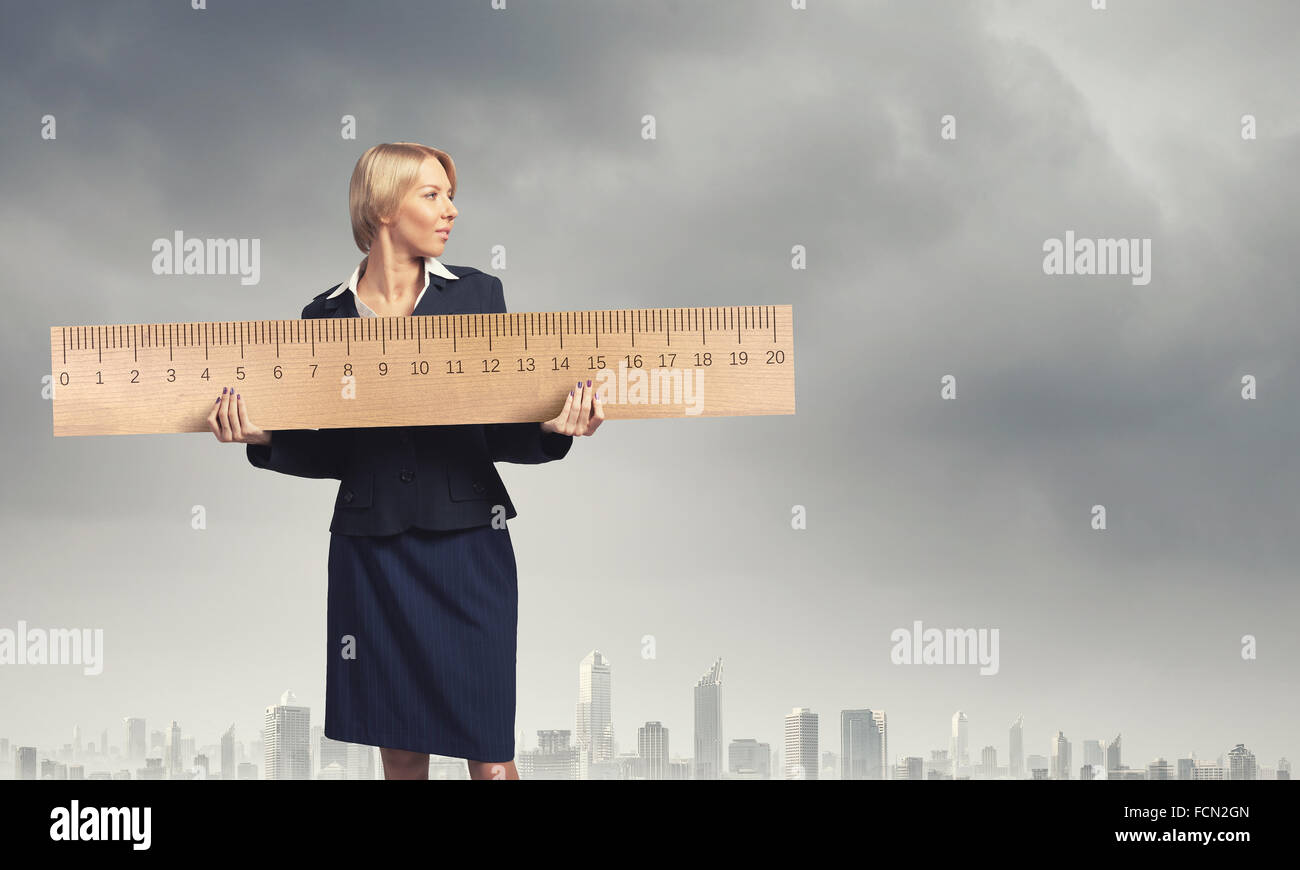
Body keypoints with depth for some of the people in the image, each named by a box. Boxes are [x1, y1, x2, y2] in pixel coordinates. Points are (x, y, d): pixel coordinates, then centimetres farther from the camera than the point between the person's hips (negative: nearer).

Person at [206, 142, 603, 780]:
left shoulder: (476, 295, 4)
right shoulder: (325, 316, 4)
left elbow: (500, 434, 3)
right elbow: (331, 453, 7)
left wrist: (551, 430, -17)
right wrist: (264, 436, -10)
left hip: (467, 542, -1)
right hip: (370, 552, 1)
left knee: (488, 753, -3)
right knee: (400, 751, 8)